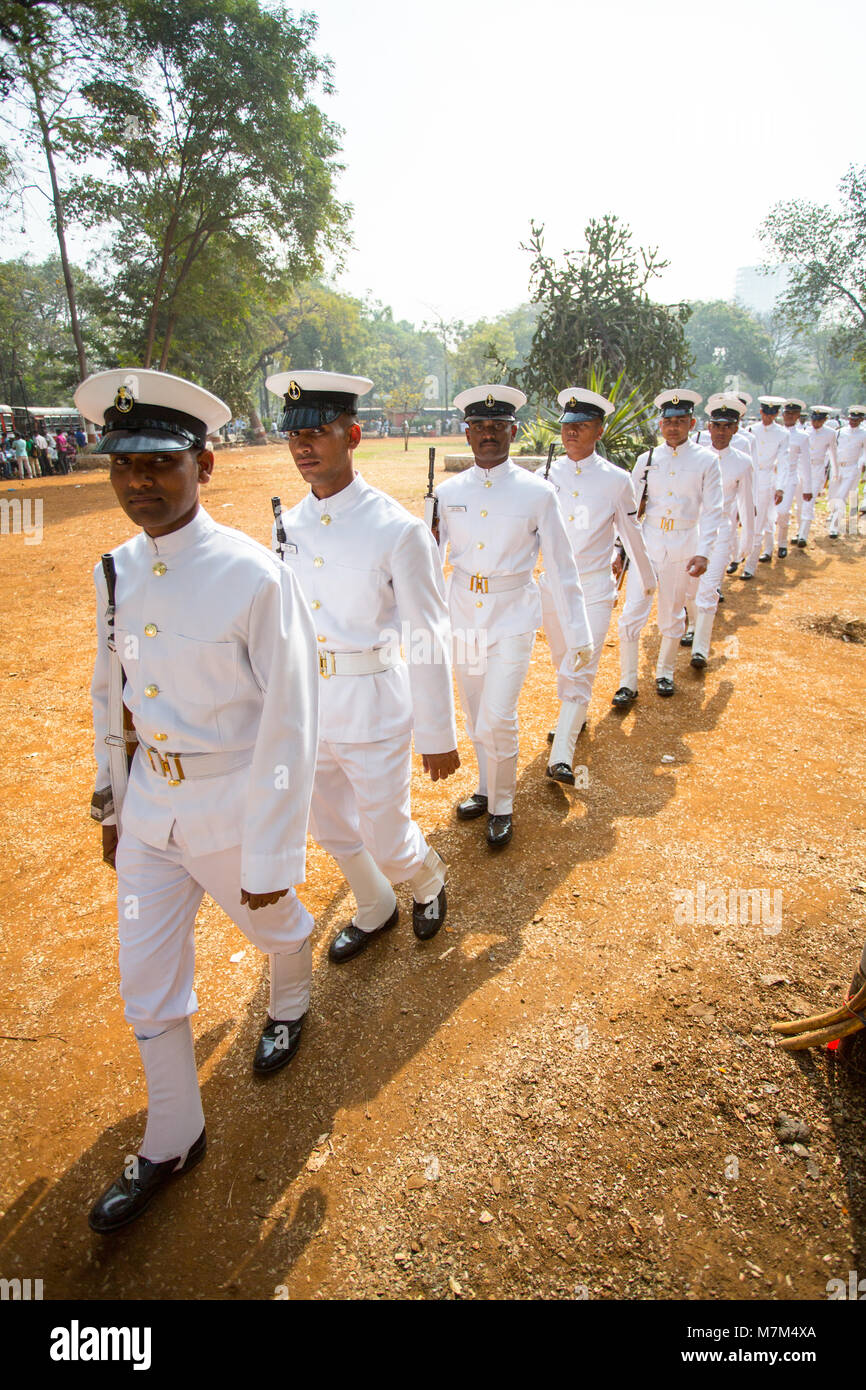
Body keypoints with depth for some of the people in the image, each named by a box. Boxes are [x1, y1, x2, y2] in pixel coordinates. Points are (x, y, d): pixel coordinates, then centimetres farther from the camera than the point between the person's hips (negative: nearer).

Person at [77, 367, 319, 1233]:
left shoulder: (253, 577, -22)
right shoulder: (117, 573, -2)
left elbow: (288, 728, -19)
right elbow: (109, 693, 10)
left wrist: (270, 857, -16)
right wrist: (110, 801, 15)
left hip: (232, 807, -5)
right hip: (150, 806, 6)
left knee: (274, 925, 24)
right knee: (146, 982, 15)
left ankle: (289, 1007, 60)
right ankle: (172, 1143, 40)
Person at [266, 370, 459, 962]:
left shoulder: (397, 529, -16)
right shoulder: (289, 525, 1)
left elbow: (428, 639, -12)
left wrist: (438, 735, -9)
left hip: (373, 712, -6)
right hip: (306, 709, 6)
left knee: (388, 841, 7)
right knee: (331, 829, 21)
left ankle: (429, 881, 44)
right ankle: (375, 910, 49)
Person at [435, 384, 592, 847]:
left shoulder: (537, 492, -7)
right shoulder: (447, 492, 1)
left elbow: (561, 567, -4)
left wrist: (577, 635, -4)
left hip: (513, 619, -3)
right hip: (463, 616, 4)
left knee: (497, 720, -9)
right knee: (475, 717, 16)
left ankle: (502, 808, 14)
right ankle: (487, 789, 39)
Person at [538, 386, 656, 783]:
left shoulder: (616, 479, -3)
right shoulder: (546, 476, 2)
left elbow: (631, 532, 8)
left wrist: (647, 579, 18)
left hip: (594, 588, -3)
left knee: (581, 670, -12)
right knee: (562, 662, 18)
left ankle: (561, 757, -13)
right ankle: (573, 717, 43)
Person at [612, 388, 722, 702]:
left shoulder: (706, 461, 0)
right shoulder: (646, 460, 5)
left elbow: (712, 511, -2)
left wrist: (703, 553, -13)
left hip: (682, 547, -1)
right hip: (647, 543, 1)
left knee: (673, 615, 11)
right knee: (632, 614, -6)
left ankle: (665, 673, 31)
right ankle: (628, 684, 5)